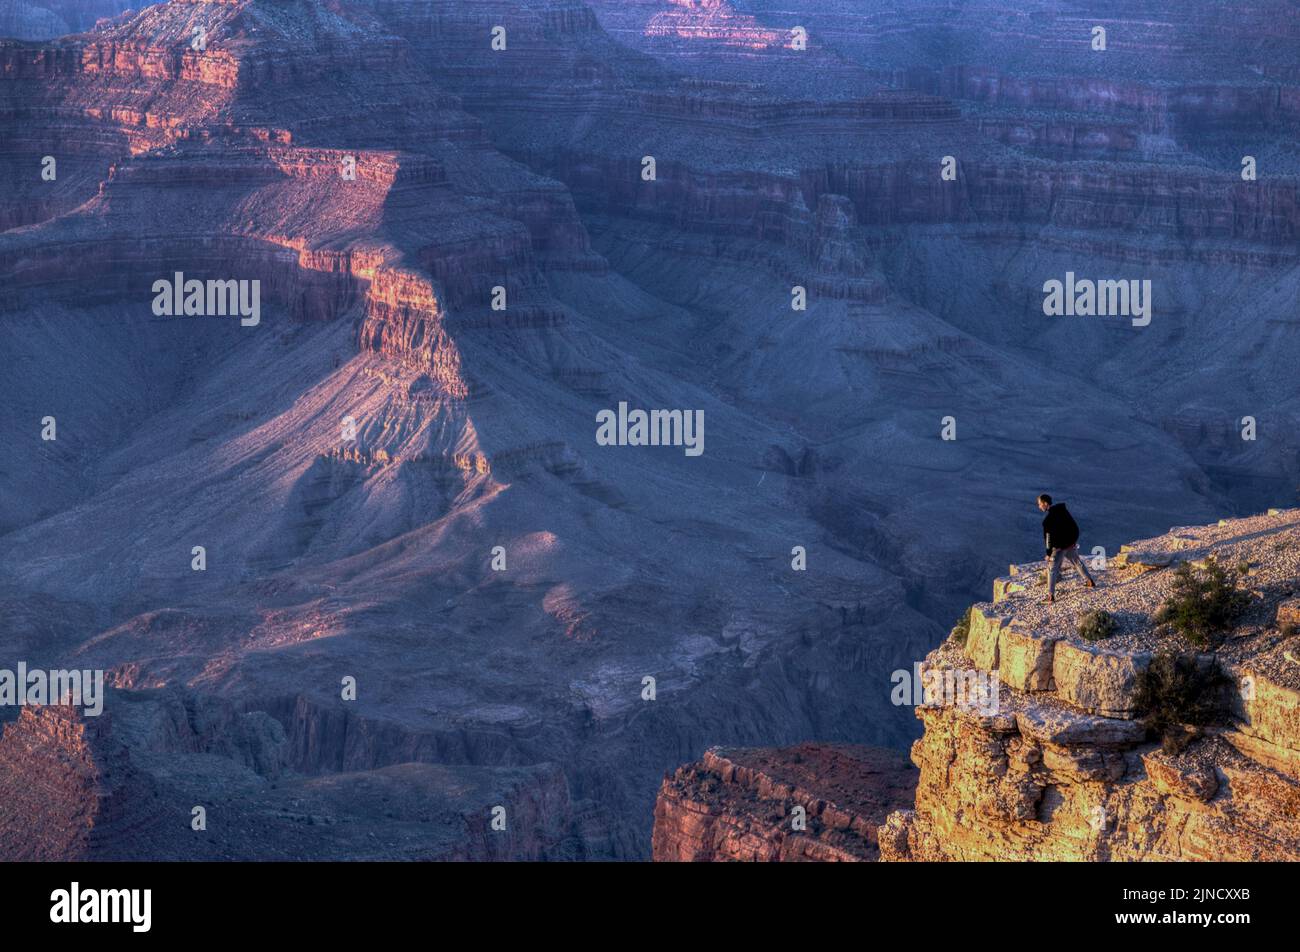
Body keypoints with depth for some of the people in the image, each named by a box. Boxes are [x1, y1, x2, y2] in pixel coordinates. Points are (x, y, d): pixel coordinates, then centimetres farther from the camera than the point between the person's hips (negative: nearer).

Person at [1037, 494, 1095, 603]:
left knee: (1052, 569, -2)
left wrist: (1048, 553, -15)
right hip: (1072, 543, 7)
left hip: (1059, 547, -7)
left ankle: (1051, 595, -8)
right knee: (1077, 562, 27)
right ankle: (1090, 582, 38)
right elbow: (1074, 525, 10)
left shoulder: (1048, 519, -23)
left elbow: (1049, 537, -22)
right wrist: (1074, 540, 20)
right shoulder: (1063, 509, 0)